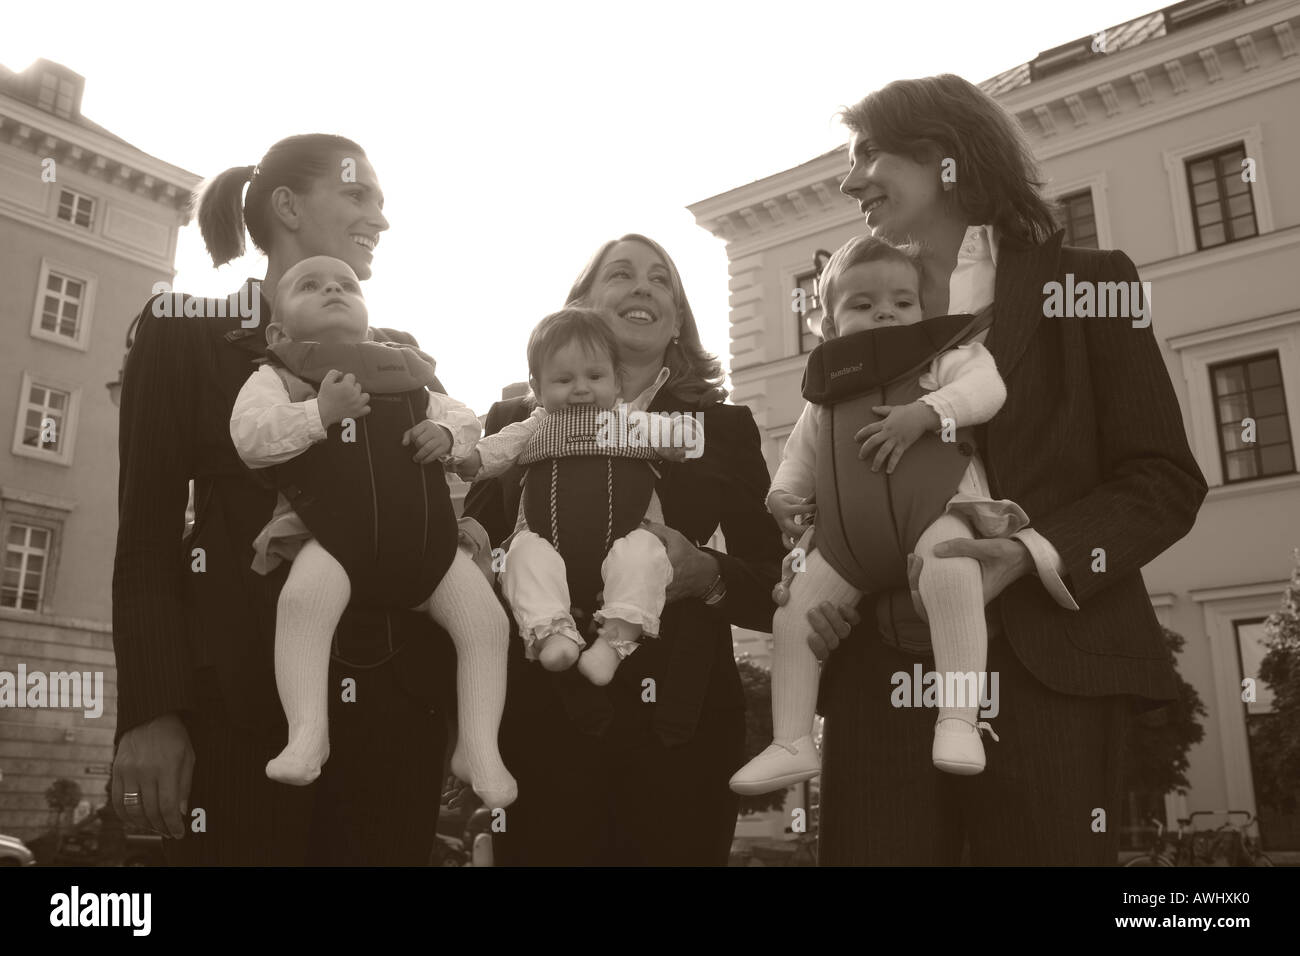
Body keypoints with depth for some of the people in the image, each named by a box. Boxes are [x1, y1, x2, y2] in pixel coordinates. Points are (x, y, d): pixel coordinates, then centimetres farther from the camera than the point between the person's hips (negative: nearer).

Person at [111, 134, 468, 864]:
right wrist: (152, 709, -10)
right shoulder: (188, 328, 6)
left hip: (395, 698, 3)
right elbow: (148, 529, -1)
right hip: (242, 696, -3)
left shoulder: (401, 354, 16)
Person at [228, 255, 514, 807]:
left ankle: (480, 745, 1)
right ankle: (307, 731, -26)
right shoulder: (276, 377, 8)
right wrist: (320, 411, -20)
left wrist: (446, 433, 1)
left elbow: (464, 417, 25)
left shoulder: (404, 375, 20)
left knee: (487, 620, -9)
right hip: (331, 535, -3)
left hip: (425, 538, 4)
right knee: (304, 599, -35)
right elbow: (249, 438, -9)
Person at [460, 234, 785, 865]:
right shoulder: (518, 422, 9)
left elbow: (778, 588, 5)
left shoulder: (723, 427, 9)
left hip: (682, 724, 1)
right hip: (546, 716, 0)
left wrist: (707, 575, -13)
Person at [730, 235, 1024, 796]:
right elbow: (800, 454, 27)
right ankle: (792, 744, 2)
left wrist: (926, 412, -22)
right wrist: (782, 495, 9)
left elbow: (987, 386, -10)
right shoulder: (827, 395, 21)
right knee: (794, 608, -5)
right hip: (850, 539, 5)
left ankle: (959, 719, -32)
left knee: (948, 571, -36)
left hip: (933, 509, -5)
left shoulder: (944, 359, 9)